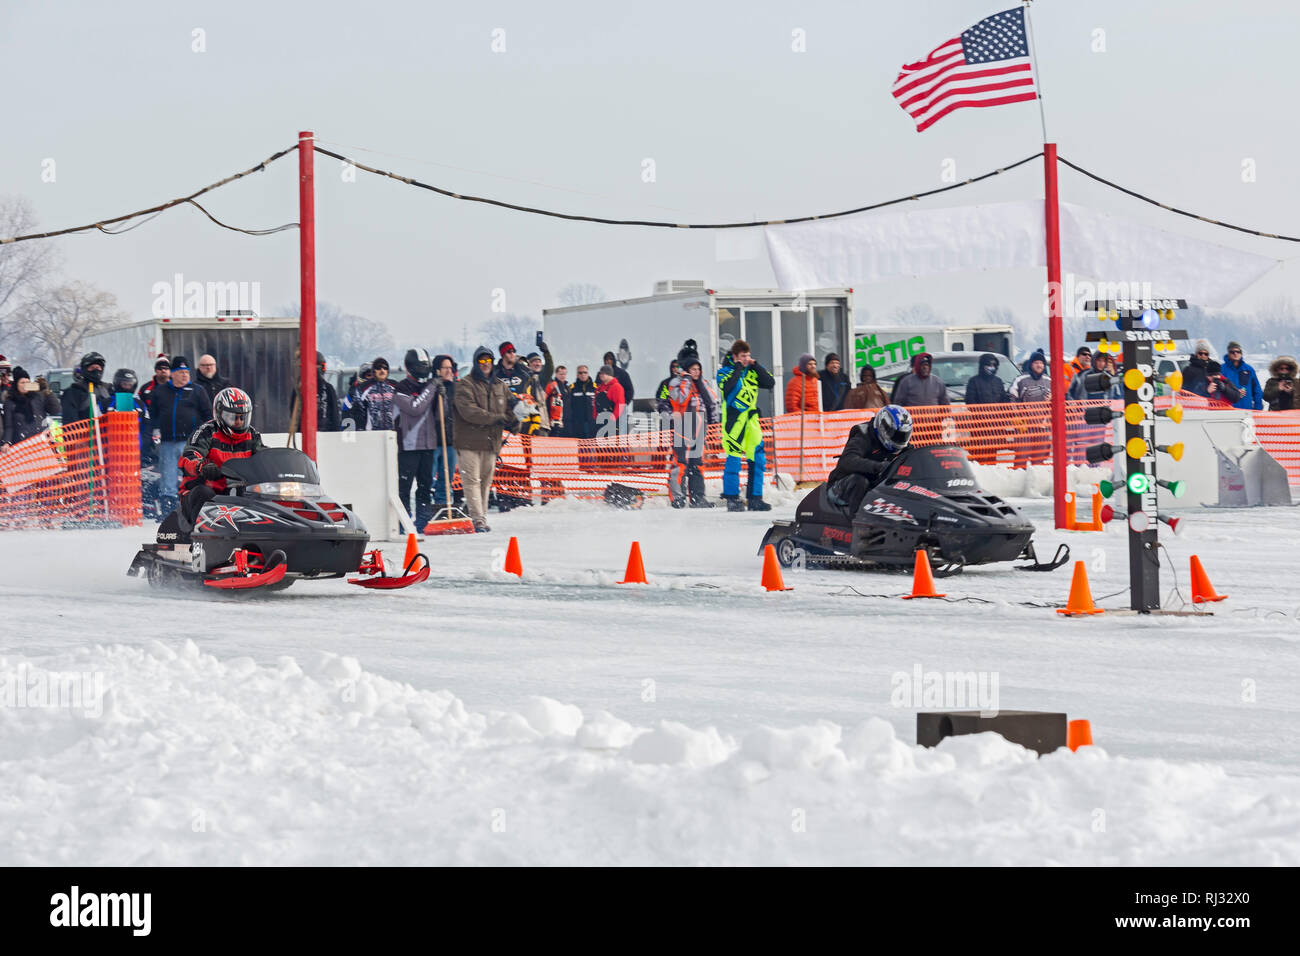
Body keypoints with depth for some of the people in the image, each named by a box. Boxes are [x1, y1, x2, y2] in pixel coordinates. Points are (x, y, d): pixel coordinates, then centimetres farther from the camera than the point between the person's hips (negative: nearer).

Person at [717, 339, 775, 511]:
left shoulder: (752, 371, 13)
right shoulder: (724, 371, 0)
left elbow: (770, 383, 3)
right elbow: (727, 386, -20)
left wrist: (755, 366, -4)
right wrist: (738, 367, -14)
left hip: (751, 419, 5)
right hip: (733, 419, -5)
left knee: (758, 459, 2)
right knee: (734, 458, -10)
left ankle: (755, 498, 8)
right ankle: (732, 499, -3)